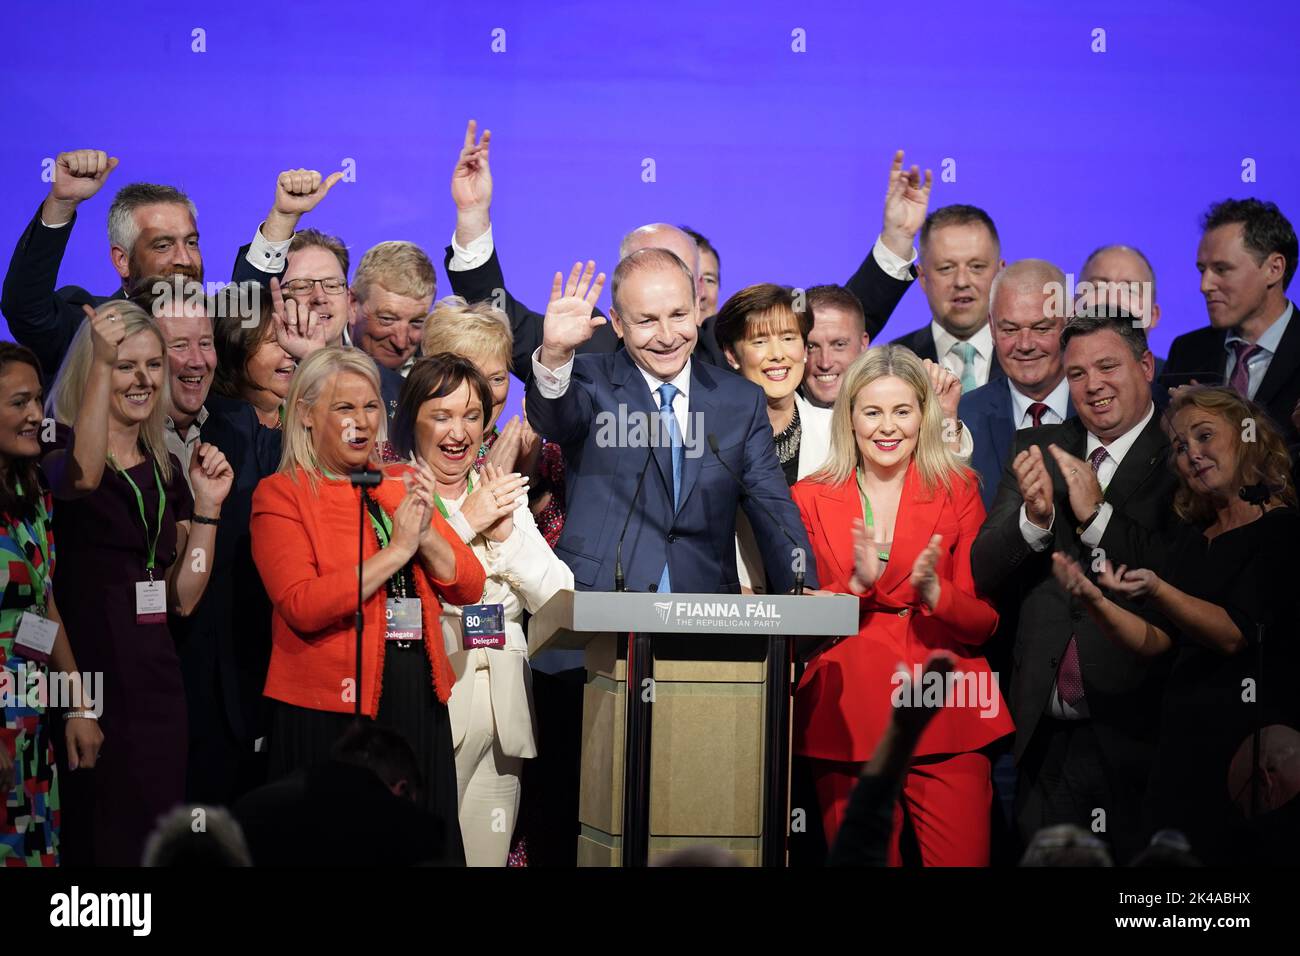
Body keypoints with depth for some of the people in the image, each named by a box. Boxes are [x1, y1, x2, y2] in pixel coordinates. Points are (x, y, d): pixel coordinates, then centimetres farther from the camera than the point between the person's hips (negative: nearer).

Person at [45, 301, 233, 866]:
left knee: (155, 834, 8)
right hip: (84, 671, -6)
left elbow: (183, 600, 10)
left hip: (154, 676, 6)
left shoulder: (167, 470, 14)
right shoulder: (57, 449, -4)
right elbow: (82, 476, -32)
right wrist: (100, 363, -30)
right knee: (95, 834, -4)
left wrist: (207, 507, -1)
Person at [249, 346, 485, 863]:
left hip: (418, 703, 5)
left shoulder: (403, 486, 13)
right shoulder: (280, 495, -4)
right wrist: (396, 549, -16)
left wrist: (426, 534, -10)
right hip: (330, 708, -5)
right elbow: (302, 607, -18)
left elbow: (469, 587, 8)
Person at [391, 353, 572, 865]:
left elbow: (560, 600, 10)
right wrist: (463, 523, -10)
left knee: (488, 853, 5)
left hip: (502, 705, 5)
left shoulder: (506, 496, 17)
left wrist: (506, 534, -4)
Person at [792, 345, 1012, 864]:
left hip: (943, 722, -1)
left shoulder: (957, 492, 7)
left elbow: (983, 623, 2)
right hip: (845, 724, 1)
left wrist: (931, 591, -18)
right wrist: (857, 584, -14)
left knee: (963, 860, -8)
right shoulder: (810, 500, 8)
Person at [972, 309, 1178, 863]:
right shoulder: (1036, 451, 10)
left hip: (1138, 734, -3)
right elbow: (983, 573, 2)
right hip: (1048, 735, 4)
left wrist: (1097, 515, -20)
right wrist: (1034, 516, -16)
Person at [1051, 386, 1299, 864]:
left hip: (1251, 738, -6)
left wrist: (1155, 589, -28)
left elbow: (1235, 634, -16)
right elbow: (1154, 640, 9)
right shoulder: (1191, 537, 15)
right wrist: (1094, 600, -9)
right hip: (1183, 739, 6)